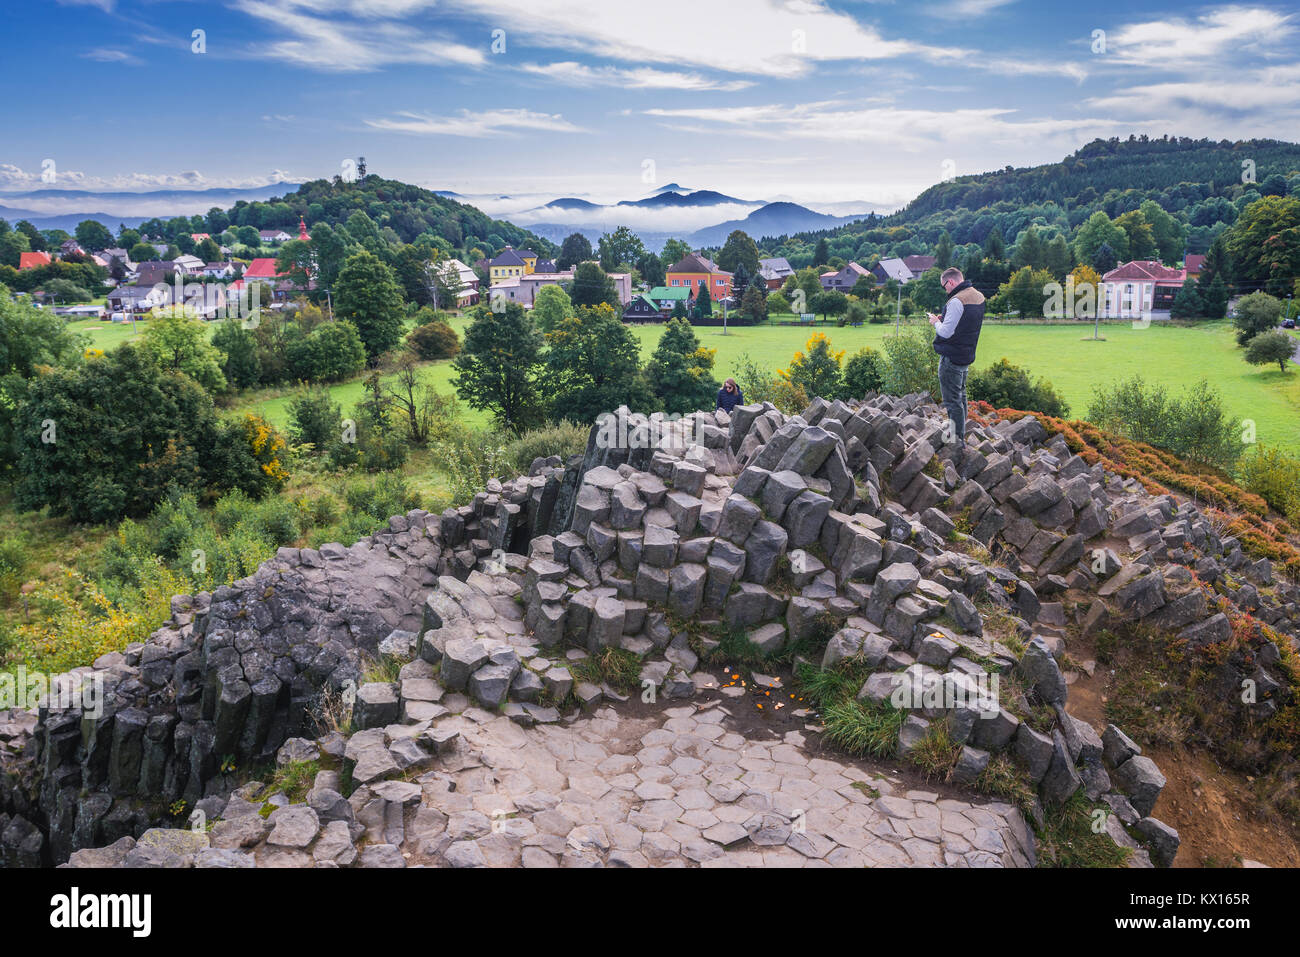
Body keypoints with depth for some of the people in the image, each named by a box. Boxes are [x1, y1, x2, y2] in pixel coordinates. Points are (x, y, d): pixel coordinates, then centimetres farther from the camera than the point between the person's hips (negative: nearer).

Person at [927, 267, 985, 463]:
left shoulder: (957, 301, -21)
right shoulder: (978, 296, 9)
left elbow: (946, 332, -21)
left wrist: (936, 322, -3)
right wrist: (945, 319, 10)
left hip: (952, 357, -10)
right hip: (967, 355, 10)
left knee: (952, 401, -6)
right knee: (961, 396, 22)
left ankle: (958, 445, -5)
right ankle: (961, 437, 34)